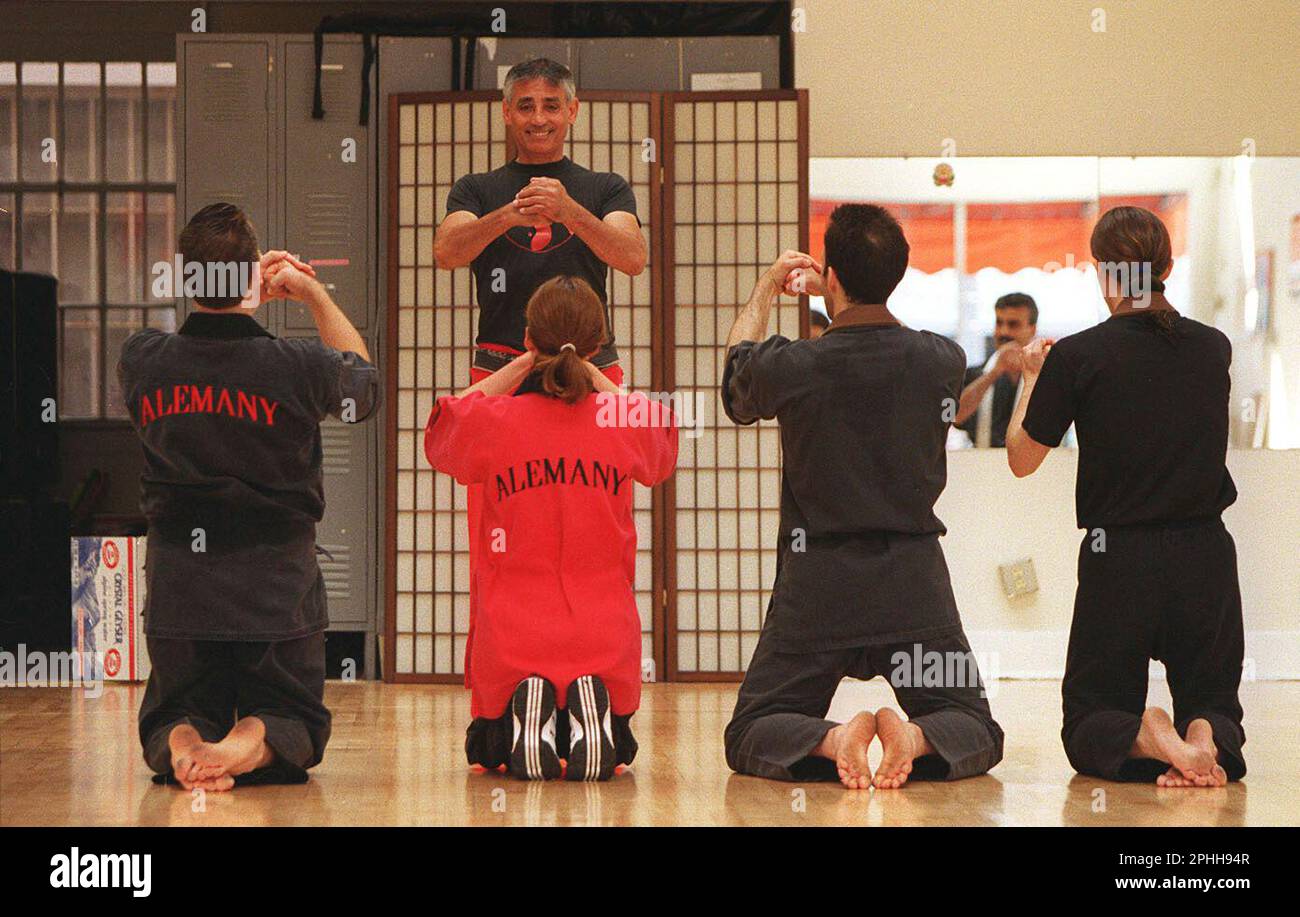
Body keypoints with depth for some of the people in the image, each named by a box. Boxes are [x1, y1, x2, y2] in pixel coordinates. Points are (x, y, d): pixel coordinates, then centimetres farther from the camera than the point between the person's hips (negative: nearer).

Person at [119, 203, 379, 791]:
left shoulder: (141, 362, -6)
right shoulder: (300, 367, -13)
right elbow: (363, 379, 13)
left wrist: (251, 294, 25)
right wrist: (314, 294, 19)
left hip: (178, 583, 2)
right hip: (276, 586, -2)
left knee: (173, 716, 21)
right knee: (293, 721, 17)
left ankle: (182, 743, -15)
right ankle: (249, 744, -18)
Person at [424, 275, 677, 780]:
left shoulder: (494, 421, -7)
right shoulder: (626, 422, -3)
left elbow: (439, 430, 20)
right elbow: (660, 459, 24)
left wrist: (520, 365, 20)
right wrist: (593, 375, 26)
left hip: (511, 641, -1)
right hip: (605, 639, 1)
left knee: (487, 750, 28)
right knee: (611, 755, 28)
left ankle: (526, 714, -6)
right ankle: (591, 710, -7)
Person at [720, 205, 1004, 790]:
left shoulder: (791, 367, -10)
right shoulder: (942, 361, -4)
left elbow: (737, 367, 16)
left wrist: (767, 288, 33)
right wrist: (839, 298, 34)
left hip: (817, 584, -1)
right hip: (913, 583, 1)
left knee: (749, 739, 11)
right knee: (977, 736, 13)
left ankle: (830, 741, -20)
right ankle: (915, 738, -21)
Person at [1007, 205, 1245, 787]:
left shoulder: (1077, 357, -10)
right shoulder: (1214, 348, 2)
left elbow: (1021, 459, 2)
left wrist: (1032, 378, 18)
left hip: (1119, 559, -2)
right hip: (1205, 555, 2)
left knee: (1089, 728, 12)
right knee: (1213, 704, 18)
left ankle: (1144, 737, -22)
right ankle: (1205, 737, -19)